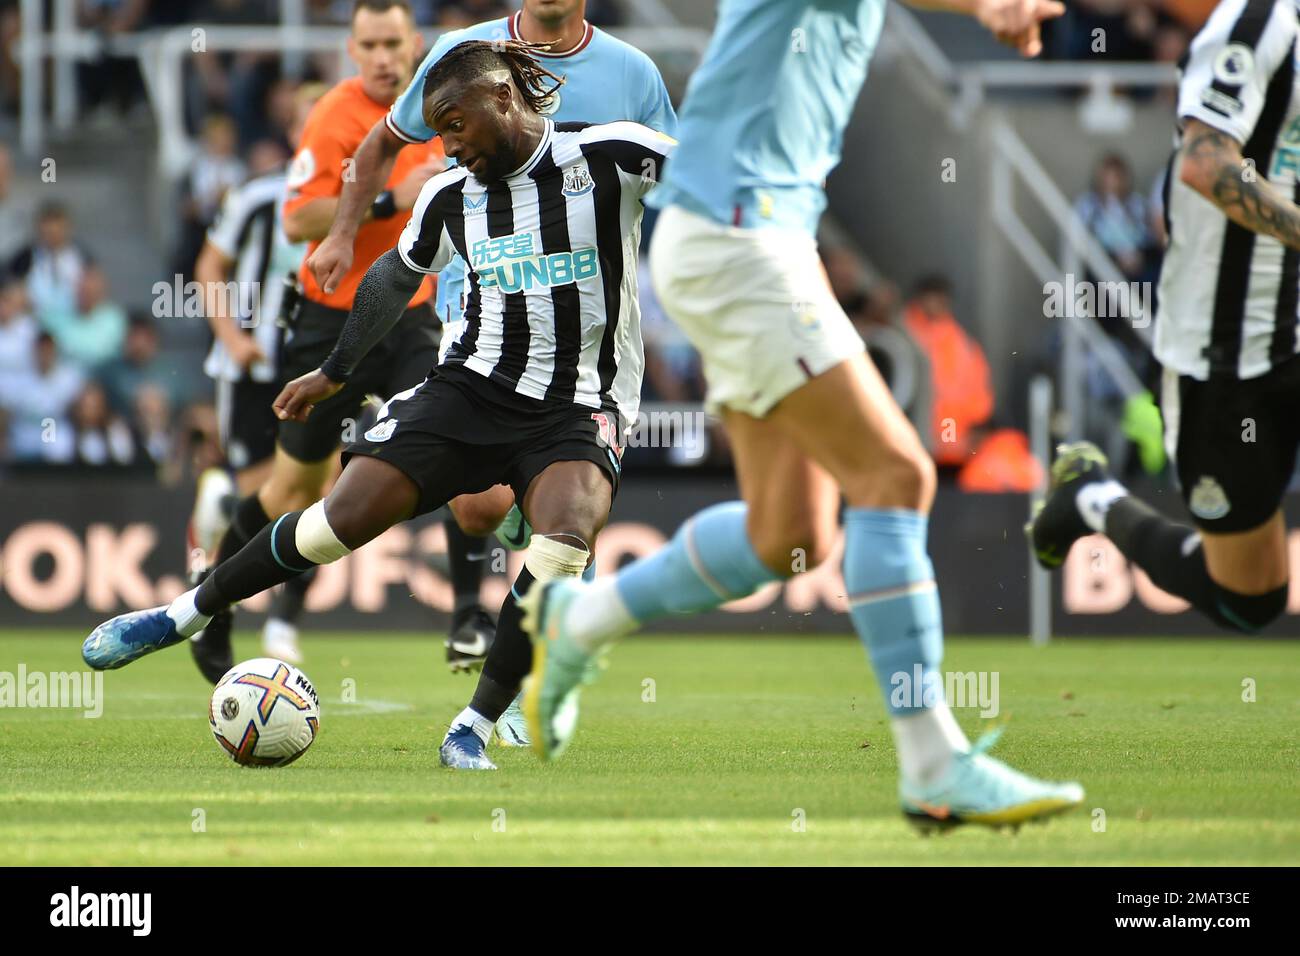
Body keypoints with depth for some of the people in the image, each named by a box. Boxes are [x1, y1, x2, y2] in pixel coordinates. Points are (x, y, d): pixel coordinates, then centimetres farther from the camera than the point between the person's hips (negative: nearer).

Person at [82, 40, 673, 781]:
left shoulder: (606, 156, -10)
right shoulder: (449, 197, 6)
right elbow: (396, 276, 24)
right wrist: (336, 372, 33)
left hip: (576, 411, -3)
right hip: (472, 386, 4)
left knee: (568, 532, -33)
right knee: (347, 516, -9)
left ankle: (475, 730, -19)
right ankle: (182, 616, 13)